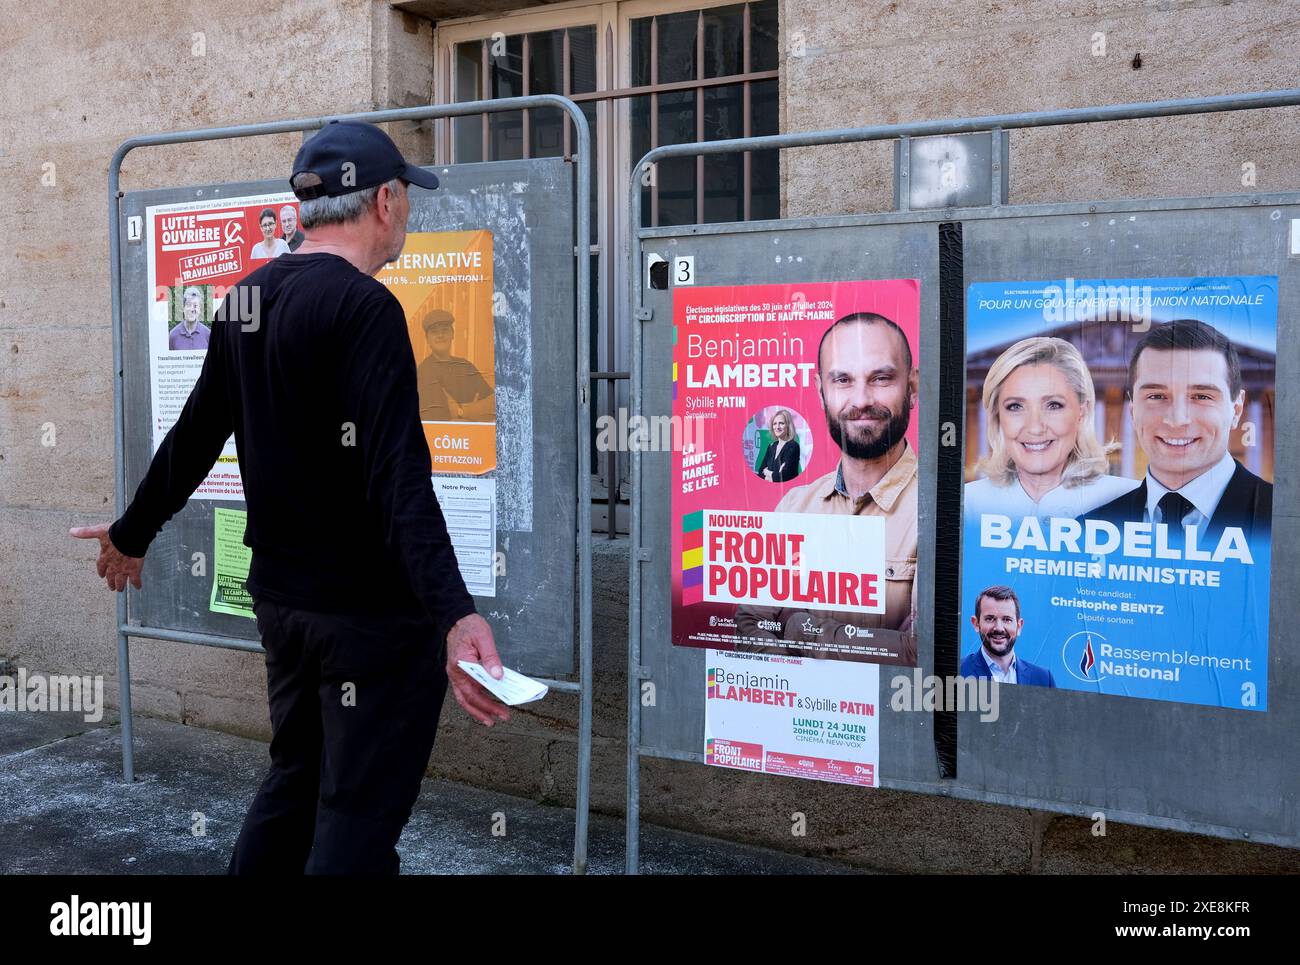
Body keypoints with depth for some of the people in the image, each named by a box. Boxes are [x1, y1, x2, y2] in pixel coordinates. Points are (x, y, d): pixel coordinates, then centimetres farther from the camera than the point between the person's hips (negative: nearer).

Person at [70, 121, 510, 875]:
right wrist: (455, 613, -36)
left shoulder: (247, 300, 8)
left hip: (281, 594, 9)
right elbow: (398, 476, -28)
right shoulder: (364, 308, -17)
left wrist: (133, 533, 29)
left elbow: (195, 436, 16)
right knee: (358, 819, 2)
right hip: (371, 611, -8)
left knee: (293, 784, 23)